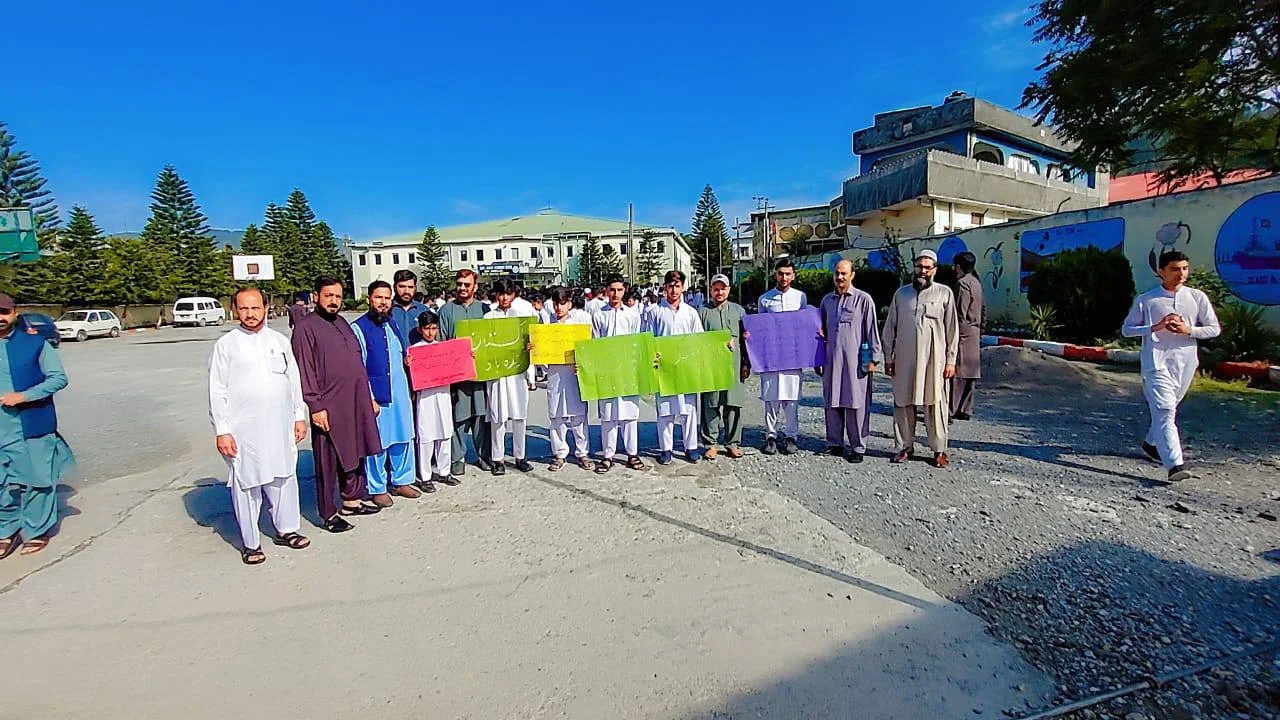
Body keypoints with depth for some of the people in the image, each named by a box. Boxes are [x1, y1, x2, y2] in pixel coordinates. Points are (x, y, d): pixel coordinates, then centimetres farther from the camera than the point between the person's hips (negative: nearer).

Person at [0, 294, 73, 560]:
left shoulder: (35, 343, -3)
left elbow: (59, 378, -7)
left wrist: (23, 396, -17)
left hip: (33, 426, -3)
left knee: (37, 480, 6)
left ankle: (36, 531, 20)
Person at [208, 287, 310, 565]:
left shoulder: (280, 341, 8)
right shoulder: (226, 345, -1)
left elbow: (294, 380, 13)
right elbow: (217, 391, -2)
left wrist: (299, 416, 11)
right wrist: (221, 430, -7)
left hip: (279, 425, 3)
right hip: (243, 429, -3)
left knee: (283, 477, 11)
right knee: (246, 484, 3)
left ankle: (285, 529, 27)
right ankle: (250, 542, 16)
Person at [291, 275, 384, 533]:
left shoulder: (343, 323, 15)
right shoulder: (305, 327, -7)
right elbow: (305, 371, -11)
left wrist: (369, 397, 17)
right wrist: (315, 407, -15)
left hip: (357, 403, 7)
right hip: (329, 407, -7)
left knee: (356, 452, 15)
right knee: (328, 461, 2)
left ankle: (352, 500, 30)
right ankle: (328, 514, 14)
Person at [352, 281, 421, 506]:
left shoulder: (394, 325, 12)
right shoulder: (359, 328, -8)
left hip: (400, 394, 6)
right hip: (375, 395, -6)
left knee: (403, 439, 14)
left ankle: (401, 481, 29)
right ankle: (377, 489, 18)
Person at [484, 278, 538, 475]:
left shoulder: (523, 314, 8)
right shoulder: (489, 317, 7)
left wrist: (531, 377, 6)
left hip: (518, 371, 1)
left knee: (519, 415, 4)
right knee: (497, 416, 1)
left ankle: (520, 456, 16)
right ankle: (498, 458, 11)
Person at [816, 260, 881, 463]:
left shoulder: (863, 300, 0)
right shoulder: (827, 300, 13)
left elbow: (872, 330, -1)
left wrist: (873, 358, -5)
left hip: (855, 360, -4)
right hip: (831, 360, 5)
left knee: (856, 403, 0)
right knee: (832, 402, 9)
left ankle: (858, 447, 10)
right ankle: (834, 443, 20)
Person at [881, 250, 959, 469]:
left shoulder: (944, 293, 6)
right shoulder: (901, 293, 11)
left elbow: (952, 329, 5)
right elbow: (890, 328, 12)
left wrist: (951, 360, 0)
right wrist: (888, 358, 8)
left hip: (934, 358, -2)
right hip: (904, 358, 2)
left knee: (936, 404, 0)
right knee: (903, 403, 4)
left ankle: (939, 450, 10)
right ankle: (904, 447, 15)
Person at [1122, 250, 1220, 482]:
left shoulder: (1197, 297, 6)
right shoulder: (1145, 300, -2)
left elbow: (1215, 329, 8)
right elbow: (1127, 329, 2)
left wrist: (1188, 330, -10)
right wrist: (1155, 327, -12)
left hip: (1185, 362, 4)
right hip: (1156, 361, -4)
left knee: (1168, 409, 18)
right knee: (1164, 411, -13)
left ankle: (1151, 443, 40)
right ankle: (1175, 465, -19)